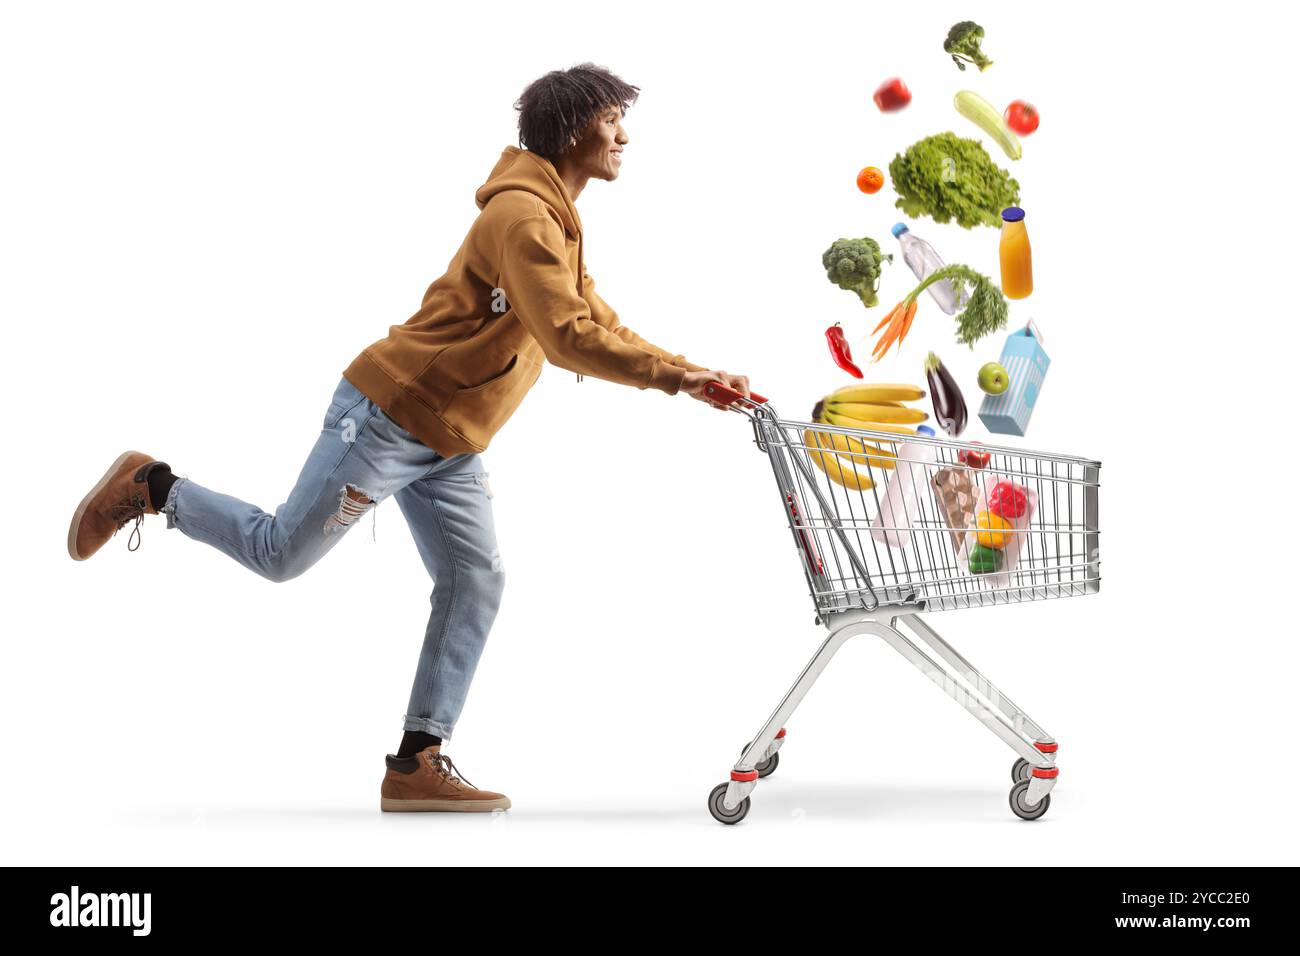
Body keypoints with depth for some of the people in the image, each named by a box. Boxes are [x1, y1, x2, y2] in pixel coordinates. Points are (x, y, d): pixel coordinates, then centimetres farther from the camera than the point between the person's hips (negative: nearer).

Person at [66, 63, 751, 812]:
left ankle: (419, 763, 2)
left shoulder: (559, 223, 13)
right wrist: (671, 377, -25)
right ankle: (151, 488, 22)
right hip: (390, 414, -9)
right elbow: (566, 337, -29)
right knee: (281, 553, 0)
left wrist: (693, 376, 2)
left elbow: (601, 326, 13)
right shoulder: (523, 215, -20)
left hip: (448, 444, 10)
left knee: (475, 582, 0)